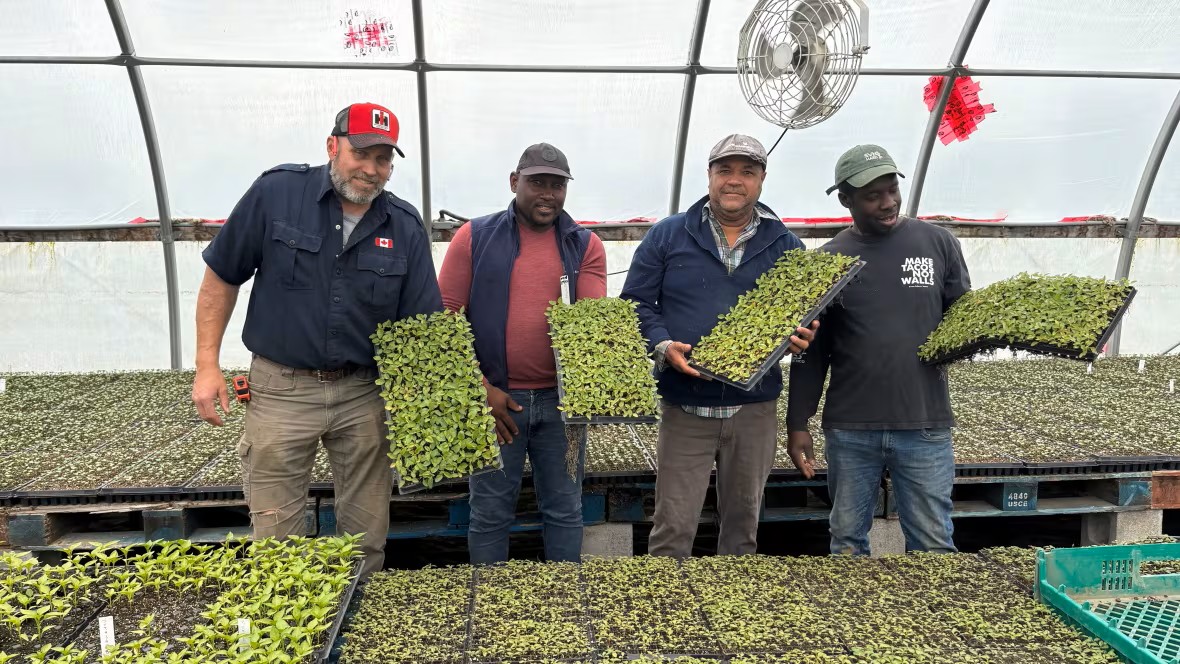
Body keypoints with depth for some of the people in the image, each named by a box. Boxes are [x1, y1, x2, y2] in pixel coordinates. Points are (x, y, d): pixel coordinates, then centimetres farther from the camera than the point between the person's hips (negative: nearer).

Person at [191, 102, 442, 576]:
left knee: (368, 538, 13)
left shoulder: (405, 228, -1)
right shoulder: (276, 193, -7)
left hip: (365, 393, 2)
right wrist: (207, 365, -3)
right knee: (275, 539, 7)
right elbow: (221, 278, 1)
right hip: (282, 390, -2)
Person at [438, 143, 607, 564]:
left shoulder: (585, 245, 7)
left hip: (562, 398, 2)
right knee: (490, 512, 9)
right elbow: (445, 316, -1)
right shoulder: (474, 237, 2)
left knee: (565, 509, 12)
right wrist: (480, 388, -8)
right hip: (493, 398, -1)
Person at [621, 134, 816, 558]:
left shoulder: (785, 245, 8)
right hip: (685, 407, -2)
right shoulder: (668, 235, 3)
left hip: (755, 408, 2)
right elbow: (636, 302, 2)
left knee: (744, 521, 16)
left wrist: (802, 339, -12)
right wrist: (662, 346, -16)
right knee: (673, 527, 0)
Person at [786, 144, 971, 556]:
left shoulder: (937, 243, 4)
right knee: (847, 542, 11)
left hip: (924, 427, 0)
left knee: (933, 545, 7)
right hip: (849, 429, 1)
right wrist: (797, 425, 2)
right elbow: (811, 352, 5)